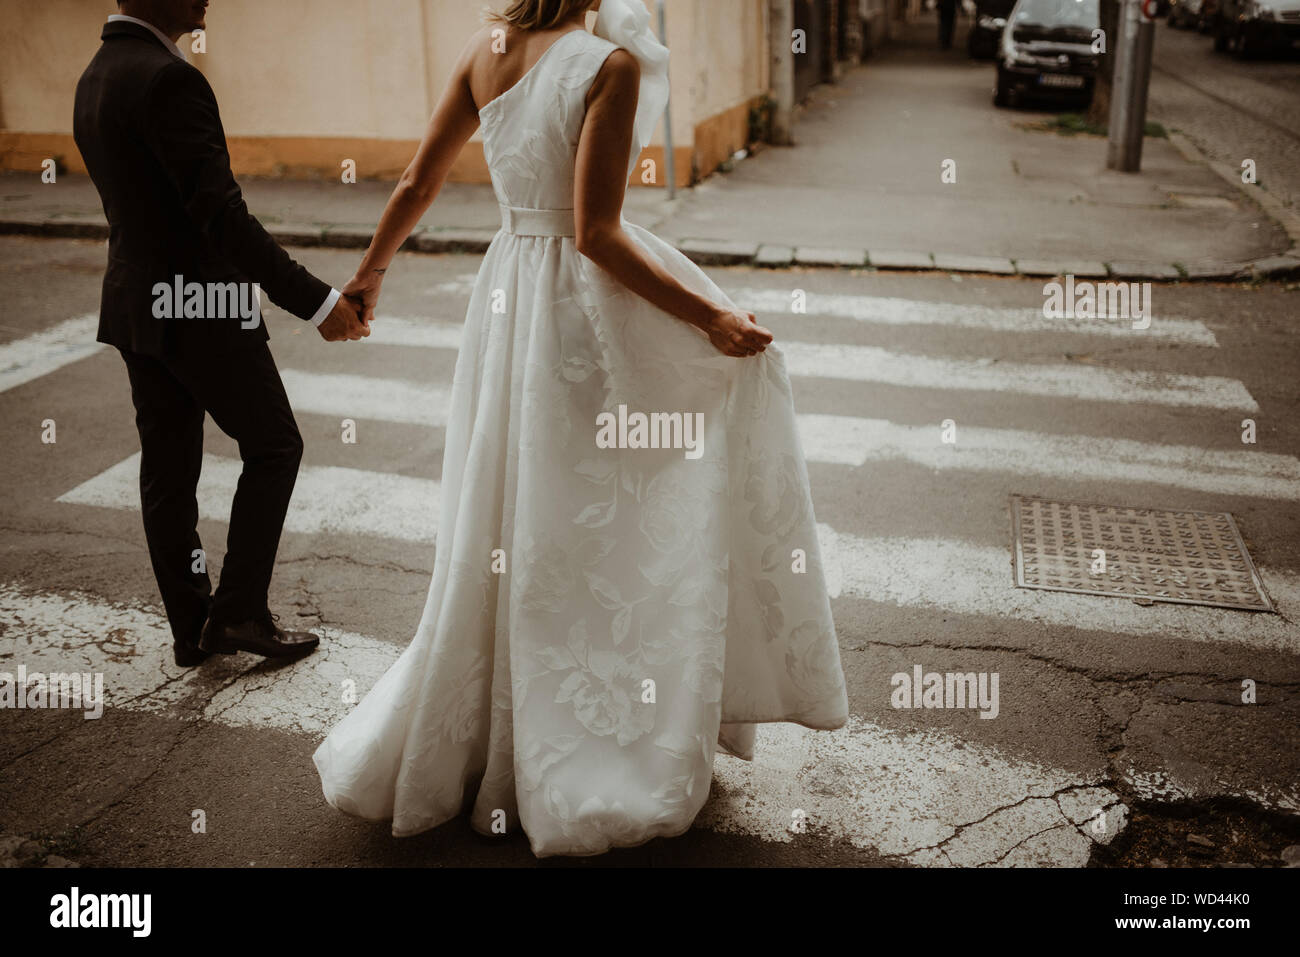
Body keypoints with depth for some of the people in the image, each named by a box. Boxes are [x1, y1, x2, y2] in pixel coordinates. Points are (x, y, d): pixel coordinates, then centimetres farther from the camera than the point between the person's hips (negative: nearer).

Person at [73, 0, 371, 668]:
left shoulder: (95, 76, 12)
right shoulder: (168, 79, -19)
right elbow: (222, 214, -24)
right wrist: (315, 301, -23)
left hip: (136, 307, 9)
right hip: (201, 311, -9)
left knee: (167, 474, 12)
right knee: (273, 445, 7)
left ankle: (193, 630, 22)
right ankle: (239, 611, 9)